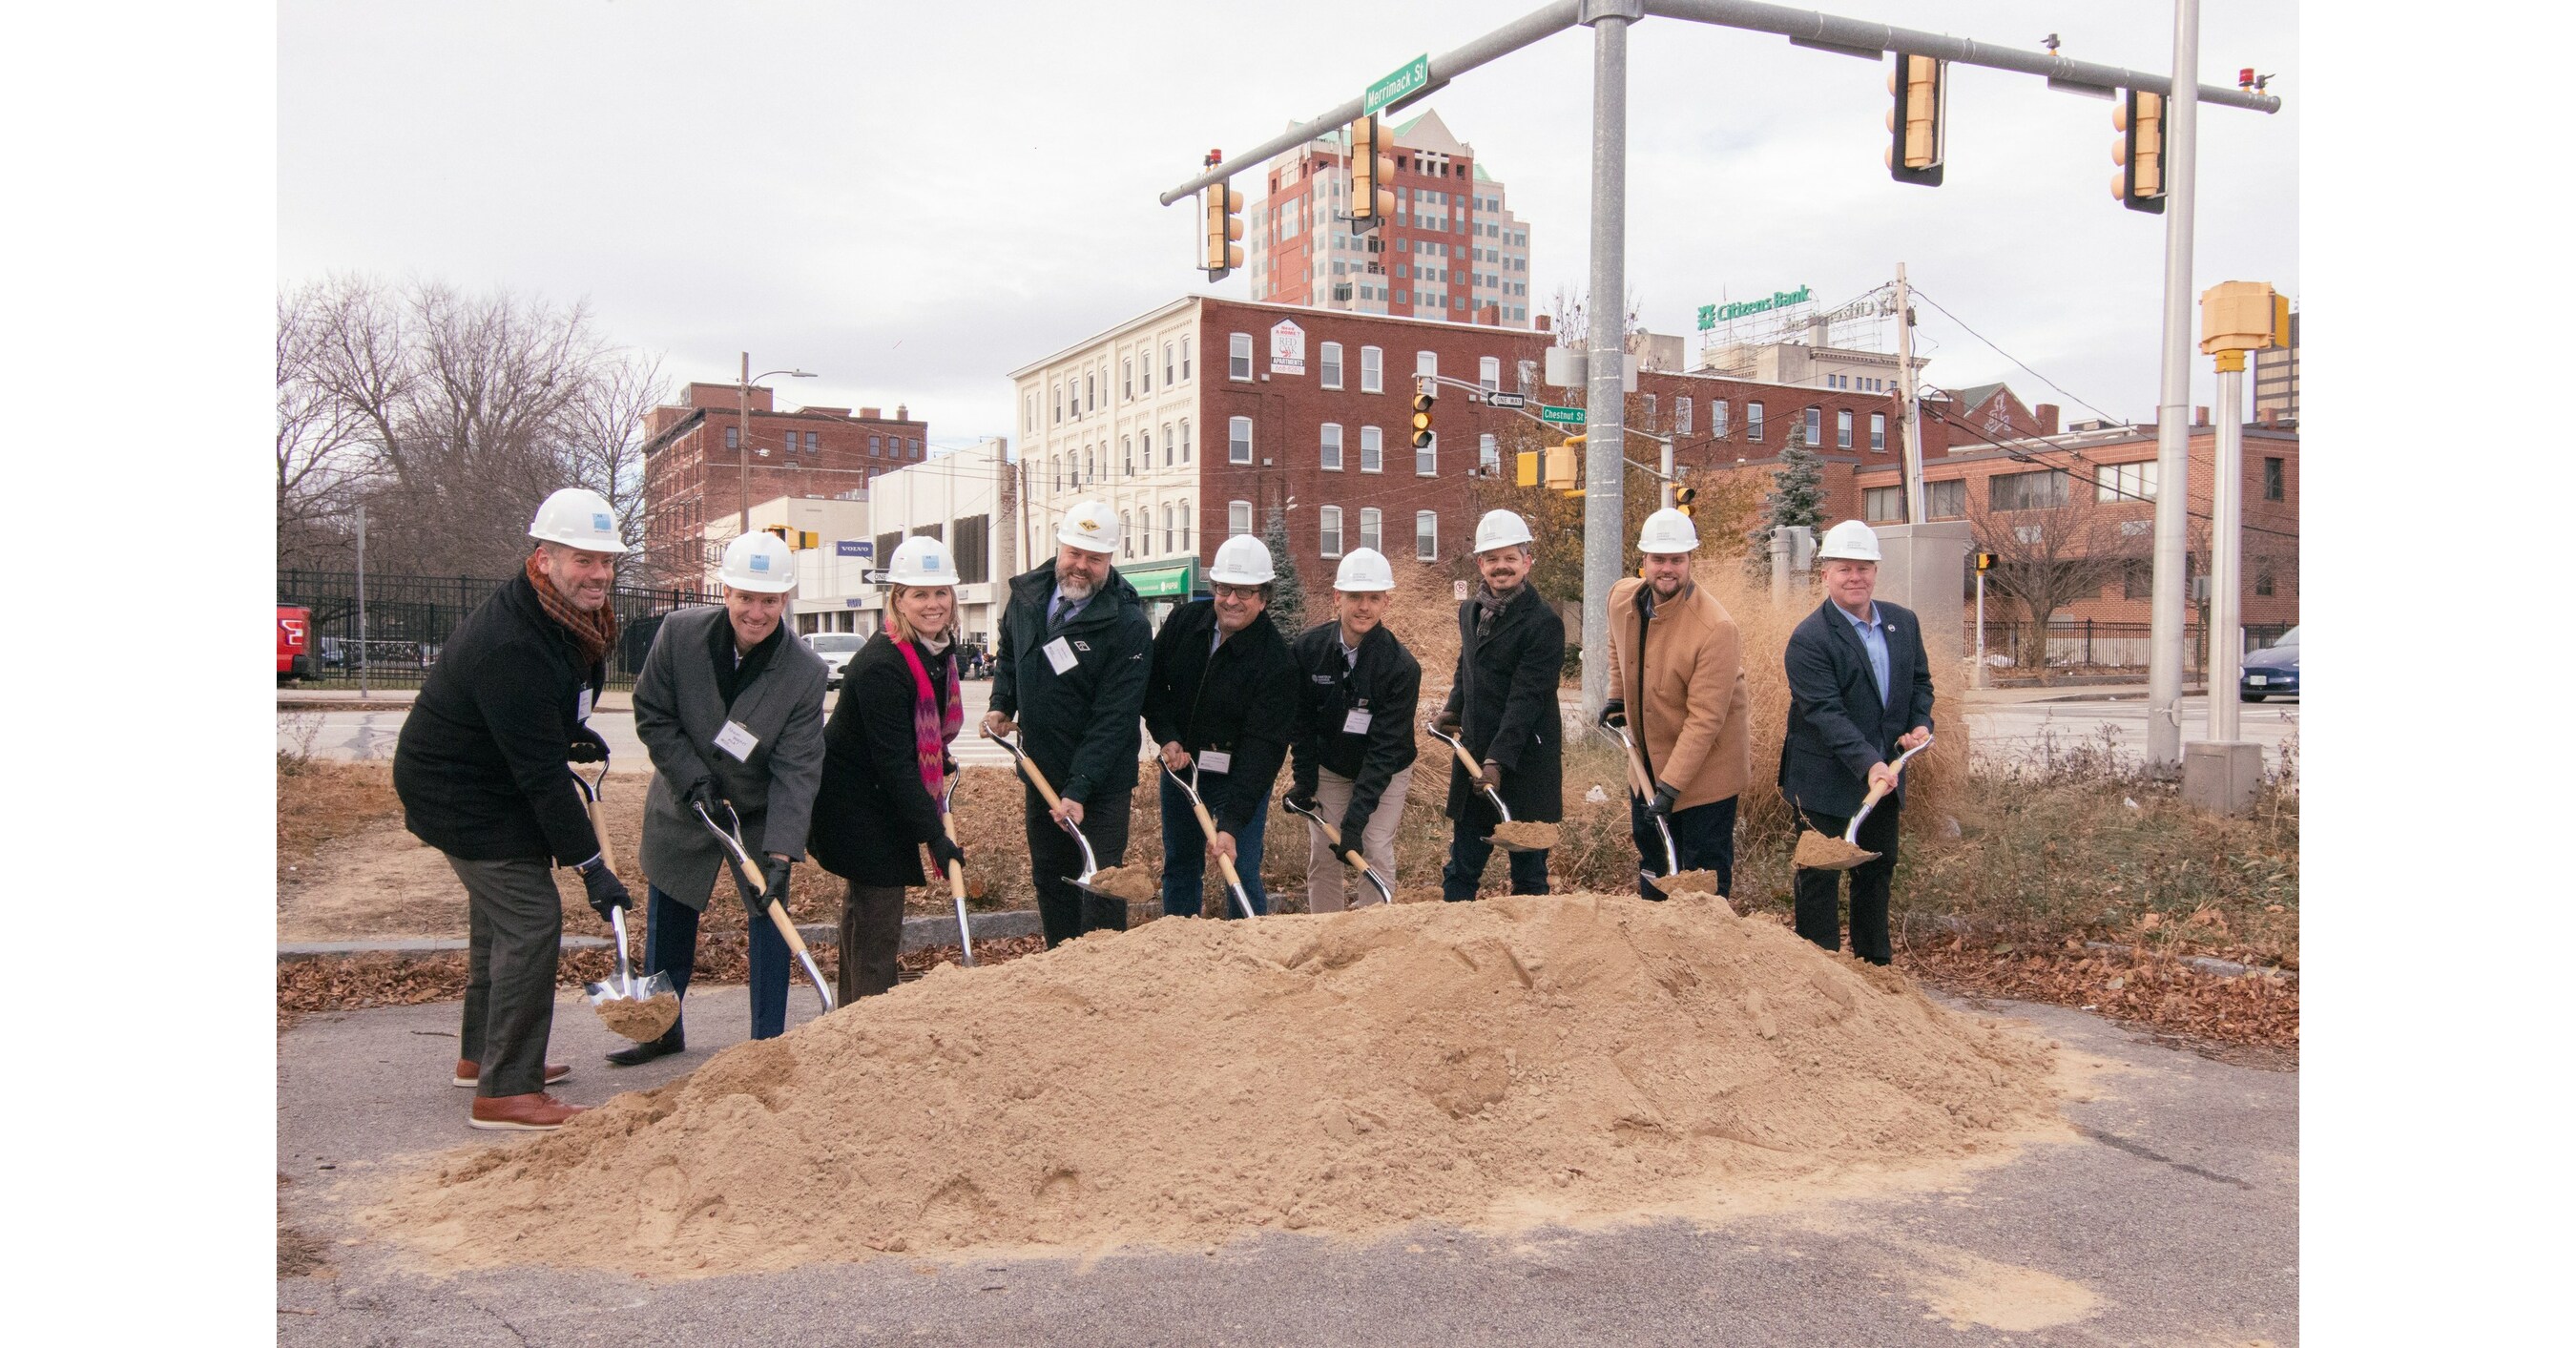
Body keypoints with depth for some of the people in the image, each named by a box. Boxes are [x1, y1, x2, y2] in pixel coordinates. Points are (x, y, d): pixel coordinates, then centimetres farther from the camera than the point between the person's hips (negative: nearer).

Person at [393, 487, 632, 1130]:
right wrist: (589, 862, -29)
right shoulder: (511, 644, -33)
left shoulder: (572, 618, -1)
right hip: (460, 795, -10)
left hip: (488, 782, 10)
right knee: (531, 919, -13)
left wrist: (570, 732, 5)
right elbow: (541, 772, -32)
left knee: (500, 914, 20)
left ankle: (482, 1054, 37)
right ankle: (505, 1091, -7)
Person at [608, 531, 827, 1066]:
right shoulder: (679, 632, -20)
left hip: (761, 816, -2)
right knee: (667, 920, 14)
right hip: (680, 807, 2)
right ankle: (663, 1027, 34)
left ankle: (769, 1042, 16)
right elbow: (652, 716, -8)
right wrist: (693, 780, -19)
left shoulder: (807, 671, -24)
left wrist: (780, 854, -33)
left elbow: (797, 770, -25)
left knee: (770, 918, 1)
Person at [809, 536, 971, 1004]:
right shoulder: (880, 666, -29)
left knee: (863, 912, 20)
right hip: (857, 804, -9)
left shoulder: (942, 646, -1)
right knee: (876, 924, -6)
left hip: (887, 802, 9)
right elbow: (894, 764, -30)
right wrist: (935, 838, -30)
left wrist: (942, 765, 9)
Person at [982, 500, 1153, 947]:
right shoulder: (1027, 593, -1)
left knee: (1099, 883, -4)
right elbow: (1008, 655, 21)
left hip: (1100, 781, -6)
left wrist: (1078, 790, -27)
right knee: (1049, 878, 17)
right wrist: (1001, 705, 4)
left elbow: (1113, 718, -22)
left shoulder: (1128, 624, -20)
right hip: (1040, 771, 6)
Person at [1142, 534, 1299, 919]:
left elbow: (1262, 746, -28)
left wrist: (1231, 824, -36)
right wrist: (1167, 738, -9)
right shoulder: (1183, 621, -8)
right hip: (1179, 764, 5)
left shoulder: (1275, 659, -23)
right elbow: (1152, 682, 7)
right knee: (1179, 867, 15)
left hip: (1240, 775, -5)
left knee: (1242, 872, -6)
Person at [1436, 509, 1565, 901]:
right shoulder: (1469, 611, 10)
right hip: (1472, 753, 6)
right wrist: (1453, 708, 10)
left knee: (1529, 870, 6)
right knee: (1461, 868, 11)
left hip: (1525, 762, -6)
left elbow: (1526, 699, -20)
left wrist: (1499, 760, -26)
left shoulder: (1544, 623, -13)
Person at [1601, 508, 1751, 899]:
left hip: (1705, 768, -7)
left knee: (1705, 876, 2)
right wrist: (1617, 698, 13)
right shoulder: (1622, 597, -6)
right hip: (1648, 761, 7)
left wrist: (1670, 786, -29)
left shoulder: (1717, 628, -27)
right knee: (1652, 865, 21)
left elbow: (1704, 719, -27)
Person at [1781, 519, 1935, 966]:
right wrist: (1868, 763, -31)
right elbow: (1825, 712, -23)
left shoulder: (1903, 622, 5)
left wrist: (1921, 723, -3)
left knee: (1877, 870, 17)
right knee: (1820, 878, 1)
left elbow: (1920, 681, 17)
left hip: (1886, 773, 7)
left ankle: (1876, 963, 31)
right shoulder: (1809, 638, -16)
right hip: (1827, 781, -6)